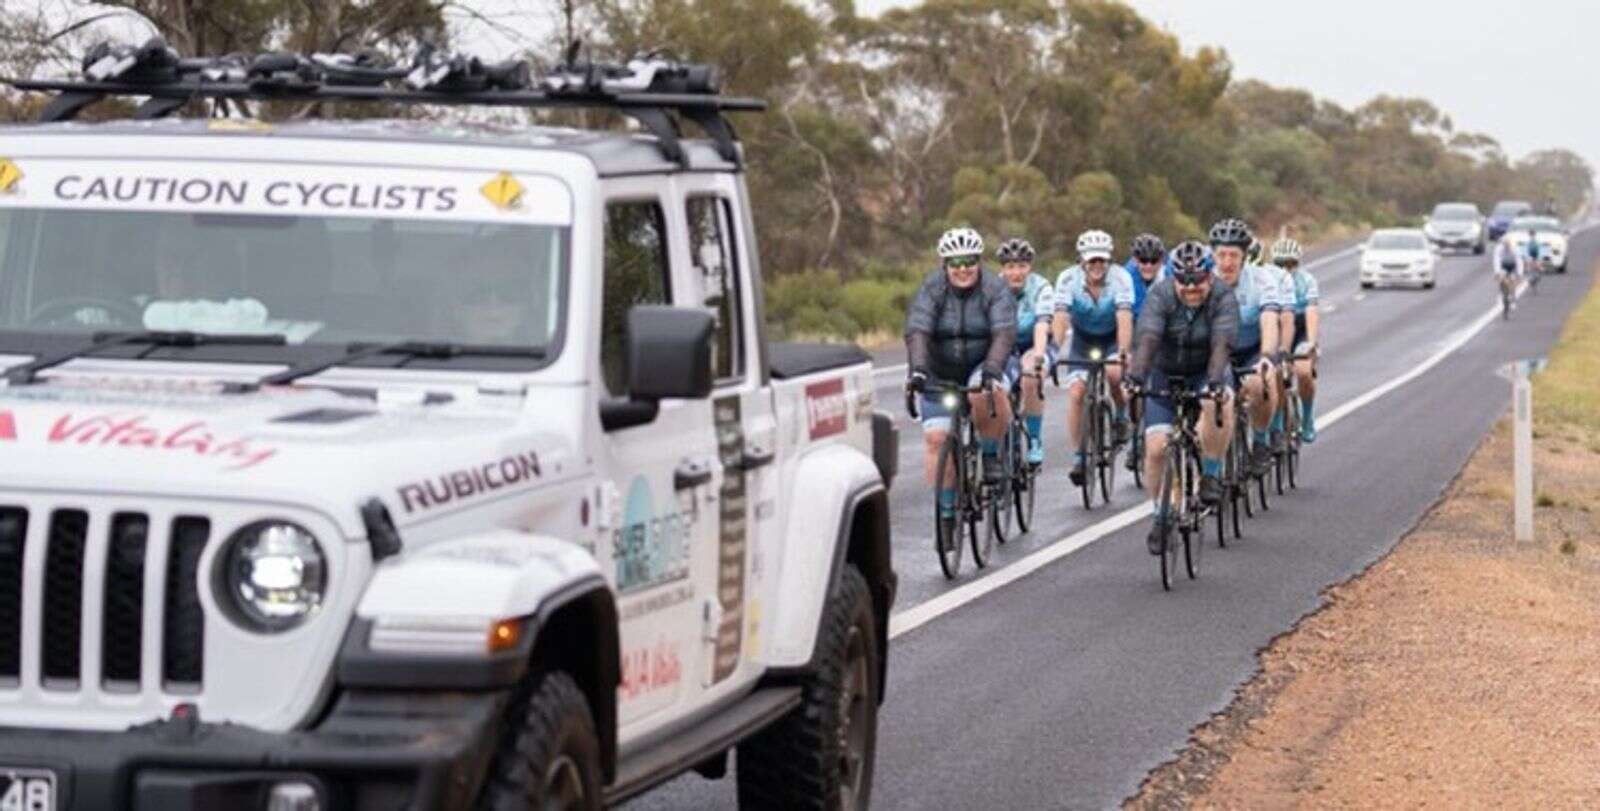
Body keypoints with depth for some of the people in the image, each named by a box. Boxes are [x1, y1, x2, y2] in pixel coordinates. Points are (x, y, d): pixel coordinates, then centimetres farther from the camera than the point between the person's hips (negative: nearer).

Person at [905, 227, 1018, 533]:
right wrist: (918, 369, -44)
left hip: (981, 367, -1)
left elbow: (1004, 333, -28)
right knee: (936, 437, -12)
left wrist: (992, 369, -45)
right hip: (939, 373, 1)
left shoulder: (995, 290, -14)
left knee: (988, 393, -35)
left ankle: (991, 455, -11)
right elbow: (917, 332, -27)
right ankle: (945, 510, -3)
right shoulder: (929, 290, -13)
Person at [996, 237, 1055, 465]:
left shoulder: (1040, 287, -23)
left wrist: (1037, 357, -54)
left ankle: (1035, 442, -16)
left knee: (1030, 380, -33)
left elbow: (1042, 325, -37)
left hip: (1036, 346, -3)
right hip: (1006, 350, 3)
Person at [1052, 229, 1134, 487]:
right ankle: (1078, 456, -5)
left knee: (1113, 372, -31)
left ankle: (1122, 415, -1)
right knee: (1076, 393, -15)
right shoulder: (1068, 279, -23)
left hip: (1113, 338, -1)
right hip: (1083, 339, 1)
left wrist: (1123, 353, -50)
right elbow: (1060, 318, -33)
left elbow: (1124, 318, -36)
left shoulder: (1120, 278, -26)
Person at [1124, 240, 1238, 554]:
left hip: (1205, 373, -1)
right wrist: (1135, 377, -51)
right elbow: (1147, 339, -35)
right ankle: (1161, 515, 12)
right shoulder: (1160, 295, -22)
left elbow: (1221, 344, -36)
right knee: (1155, 448, -10)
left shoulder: (1223, 298, -23)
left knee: (1219, 406, -35)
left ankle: (1210, 475, -14)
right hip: (1165, 375, 1)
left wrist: (1215, 383, -52)